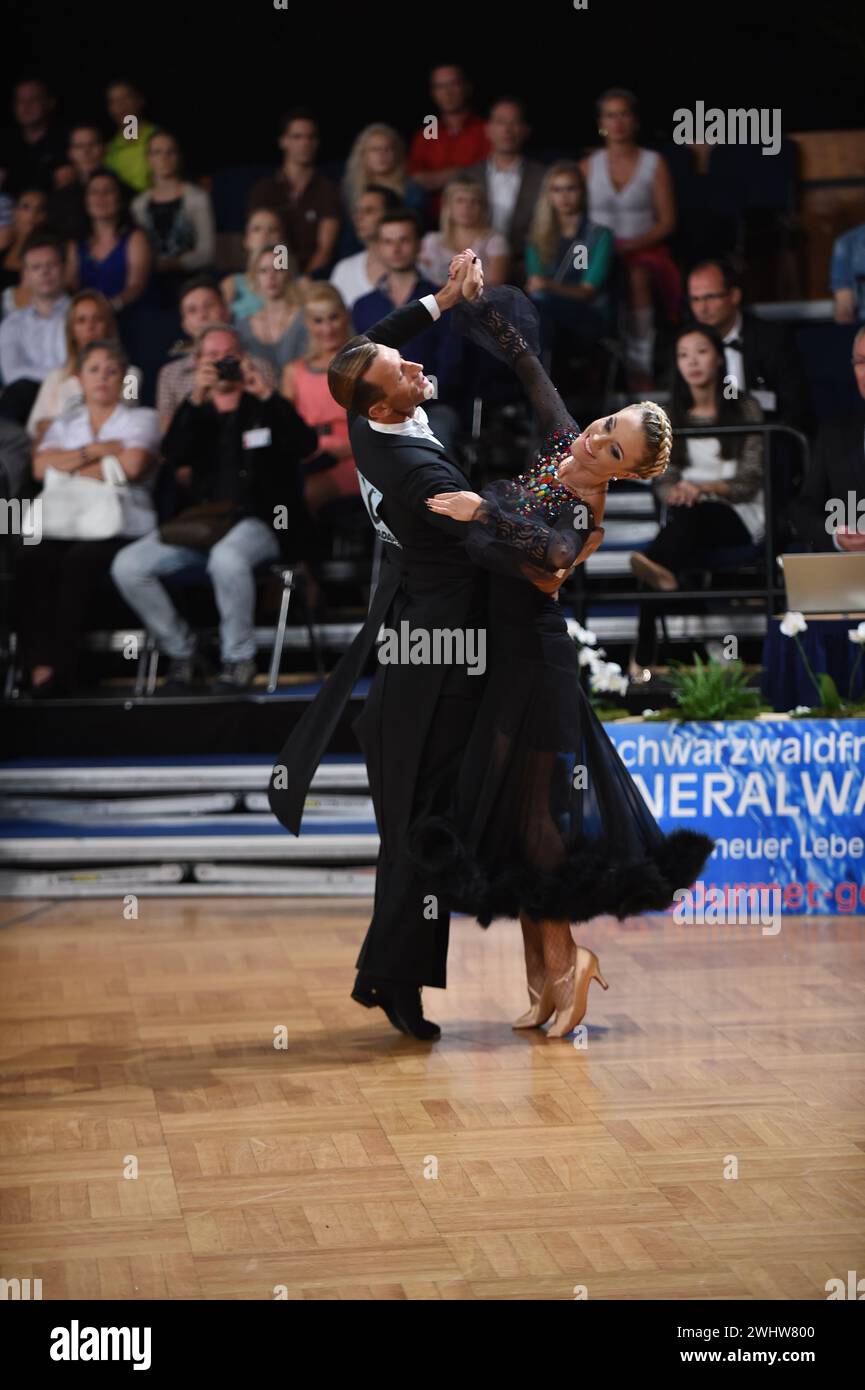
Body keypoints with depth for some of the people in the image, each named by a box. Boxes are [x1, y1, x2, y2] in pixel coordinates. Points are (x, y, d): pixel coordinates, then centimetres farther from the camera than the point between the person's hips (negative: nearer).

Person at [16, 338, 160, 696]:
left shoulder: (141, 419, 16)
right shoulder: (63, 424, 27)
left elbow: (132, 465, -5)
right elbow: (41, 467, 7)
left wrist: (73, 467, 5)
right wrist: (96, 451, -1)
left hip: (119, 529, -3)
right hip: (59, 528, 3)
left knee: (79, 560, -36)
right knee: (29, 561, -31)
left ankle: (61, 664, -36)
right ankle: (38, 662, -35)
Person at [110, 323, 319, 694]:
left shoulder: (265, 407, 11)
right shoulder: (194, 411, 18)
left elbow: (307, 445, -8)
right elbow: (173, 457, -3)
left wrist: (267, 396, -14)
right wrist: (196, 400, -12)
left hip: (259, 521, -4)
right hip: (202, 520, 4)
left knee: (227, 558, -40)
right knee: (127, 566, -16)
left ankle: (239, 660, -18)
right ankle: (180, 650, 2)